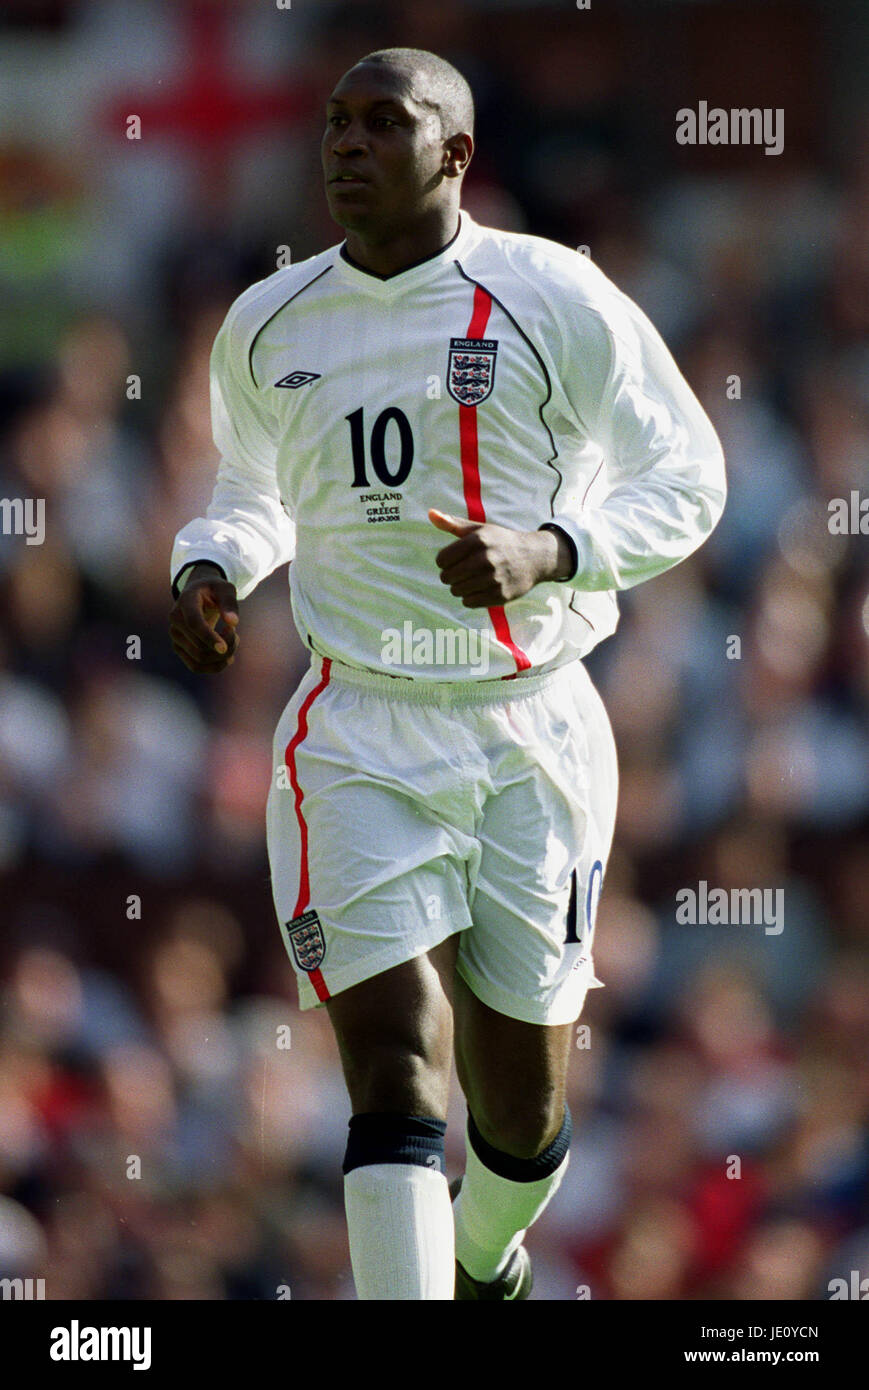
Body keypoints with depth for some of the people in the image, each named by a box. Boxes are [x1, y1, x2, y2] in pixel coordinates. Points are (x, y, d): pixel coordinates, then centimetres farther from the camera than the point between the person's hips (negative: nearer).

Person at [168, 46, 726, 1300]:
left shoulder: (556, 302, -7)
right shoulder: (268, 327, 6)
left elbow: (686, 480, -2)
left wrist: (545, 554, -19)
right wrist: (210, 567, 1)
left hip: (534, 735, -1)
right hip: (361, 738, 1)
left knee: (522, 1103, 11)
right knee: (397, 1075, -16)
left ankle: (487, 1259, 44)